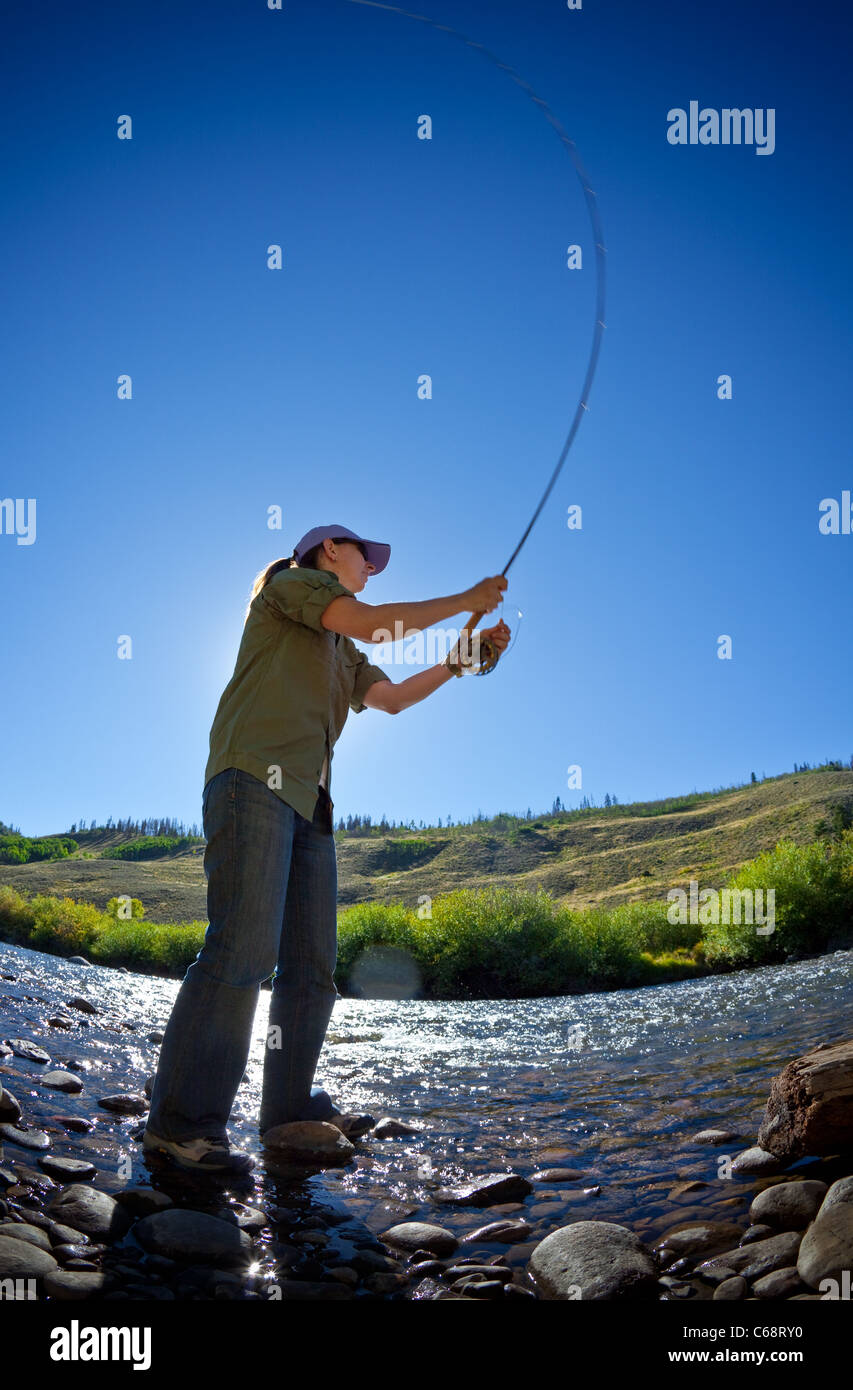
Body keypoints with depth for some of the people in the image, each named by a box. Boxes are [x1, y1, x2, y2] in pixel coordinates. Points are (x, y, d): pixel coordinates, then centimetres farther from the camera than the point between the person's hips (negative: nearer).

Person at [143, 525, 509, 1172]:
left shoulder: (342, 651, 31)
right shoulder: (287, 579, 8)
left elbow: (392, 697, 31)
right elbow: (370, 624, -5)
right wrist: (466, 600, 3)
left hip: (308, 802, 9)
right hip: (255, 778, -9)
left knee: (312, 963, 4)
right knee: (244, 947, -19)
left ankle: (291, 1108, 11)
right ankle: (182, 1123, -17)